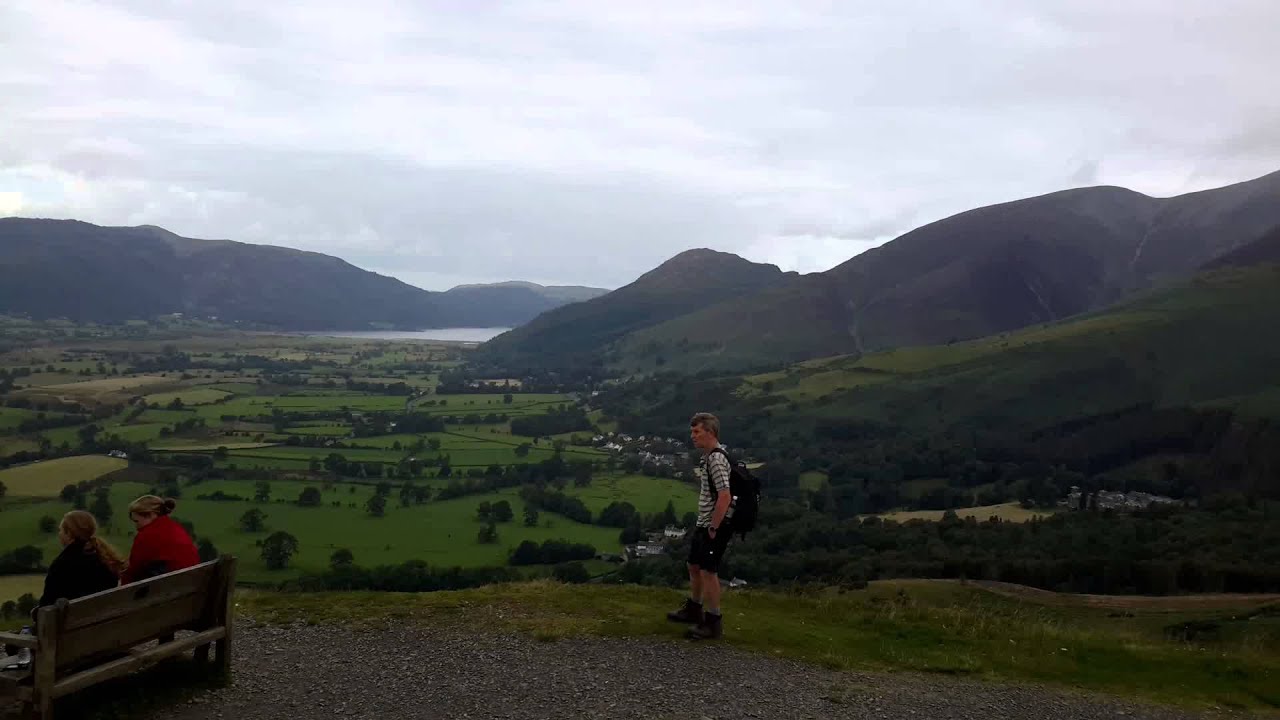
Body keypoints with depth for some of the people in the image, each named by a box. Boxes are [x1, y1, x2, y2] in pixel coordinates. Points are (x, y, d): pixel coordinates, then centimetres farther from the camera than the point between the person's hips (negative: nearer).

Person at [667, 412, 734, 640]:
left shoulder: (717, 459, -21)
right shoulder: (709, 456, 11)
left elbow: (725, 497, -28)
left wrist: (713, 528, -21)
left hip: (715, 527, -10)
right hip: (703, 524, 10)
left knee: (708, 572, -5)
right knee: (694, 566, 21)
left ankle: (713, 623, 5)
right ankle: (694, 609, 39)